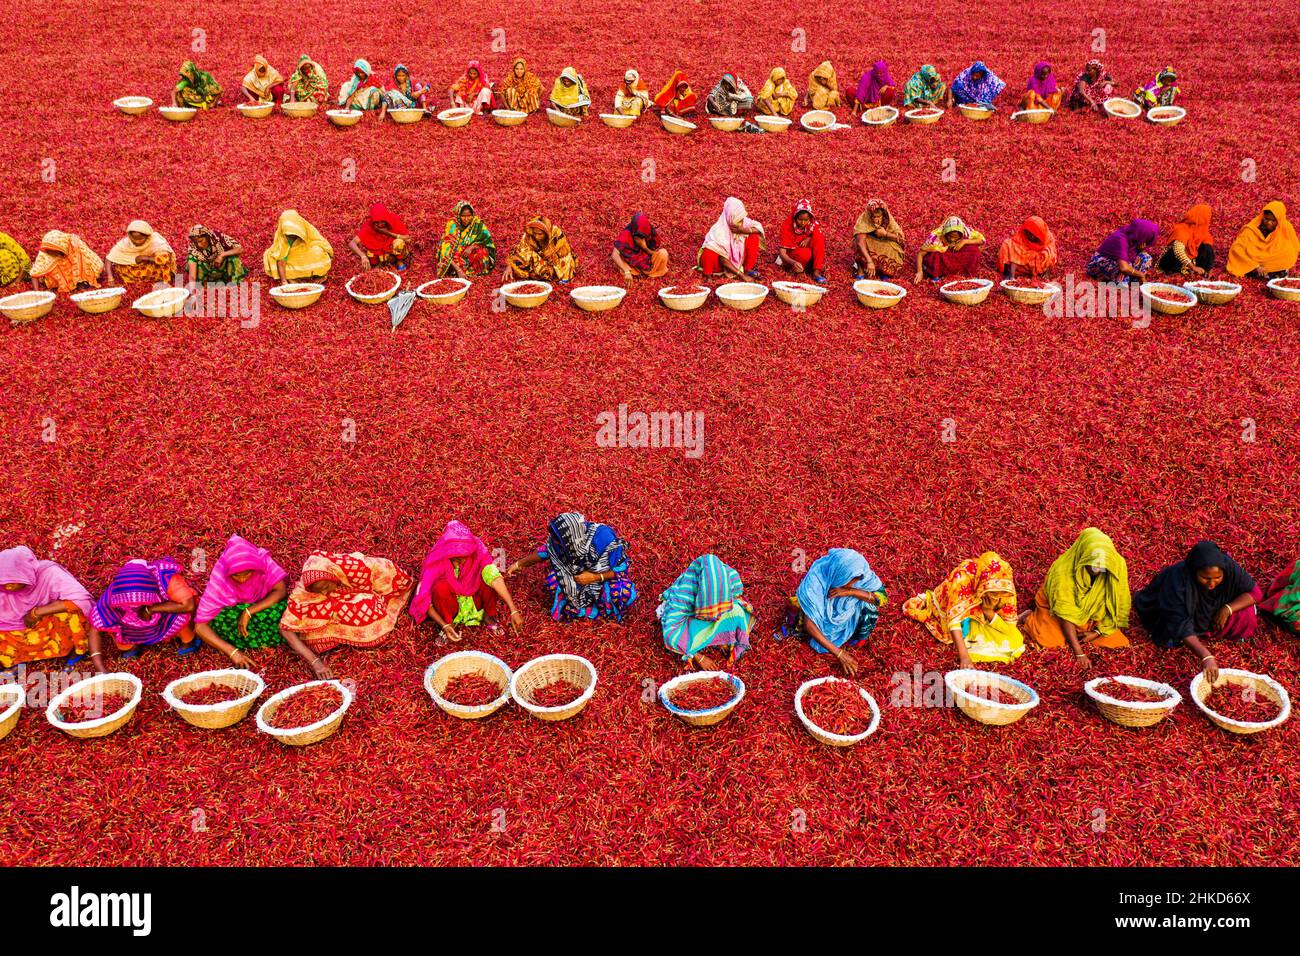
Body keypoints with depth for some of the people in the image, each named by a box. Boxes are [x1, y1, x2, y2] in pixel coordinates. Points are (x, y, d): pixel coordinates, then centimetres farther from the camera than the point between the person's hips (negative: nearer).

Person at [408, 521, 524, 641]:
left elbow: (494, 577, -36)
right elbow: (422, 598, -25)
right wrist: (444, 626, -34)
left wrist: (514, 611, -47)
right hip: (450, 605, -2)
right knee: (441, 586, -34)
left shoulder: (477, 550, -25)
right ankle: (448, 623, -7)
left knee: (488, 577, -27)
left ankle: (489, 616, -3)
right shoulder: (436, 561, -27)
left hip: (475, 602, 2)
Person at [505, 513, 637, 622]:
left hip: (606, 575, -4)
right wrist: (519, 564, 1)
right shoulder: (567, 537, -23)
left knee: (625, 594, -34)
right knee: (553, 580, -23)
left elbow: (621, 567, -24)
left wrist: (594, 577, -32)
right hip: (578, 572, 4)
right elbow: (546, 550, -4)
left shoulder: (604, 538, -36)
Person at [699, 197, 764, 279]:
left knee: (754, 237, -12)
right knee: (708, 255, -38)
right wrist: (741, 275, -34)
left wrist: (744, 230, -29)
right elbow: (723, 259, -30)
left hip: (739, 259, 5)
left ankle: (749, 269, -7)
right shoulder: (719, 231, -29)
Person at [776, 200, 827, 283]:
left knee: (819, 236, -24)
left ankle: (816, 272, -26)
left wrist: (809, 238, -20)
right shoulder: (787, 226, -22)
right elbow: (782, 253, -26)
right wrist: (793, 263, -47)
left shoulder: (812, 223, -12)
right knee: (806, 254, -38)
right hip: (791, 256, -5)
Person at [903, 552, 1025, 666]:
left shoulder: (1006, 586, -28)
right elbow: (954, 620, -44)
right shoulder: (962, 577, -41)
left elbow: (1009, 627, -19)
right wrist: (964, 656, -53)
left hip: (978, 617, 2)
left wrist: (989, 612, -38)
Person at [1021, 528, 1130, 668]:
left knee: (1117, 641, -12)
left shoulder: (1116, 565, -23)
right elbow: (1065, 614, -31)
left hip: (1091, 613, 4)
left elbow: (1116, 605, -9)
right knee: (1052, 641, -24)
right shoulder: (1062, 571, -33)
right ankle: (1031, 618, 8)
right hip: (1056, 609, -4)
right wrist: (1079, 653, -33)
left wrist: (1097, 632, -14)